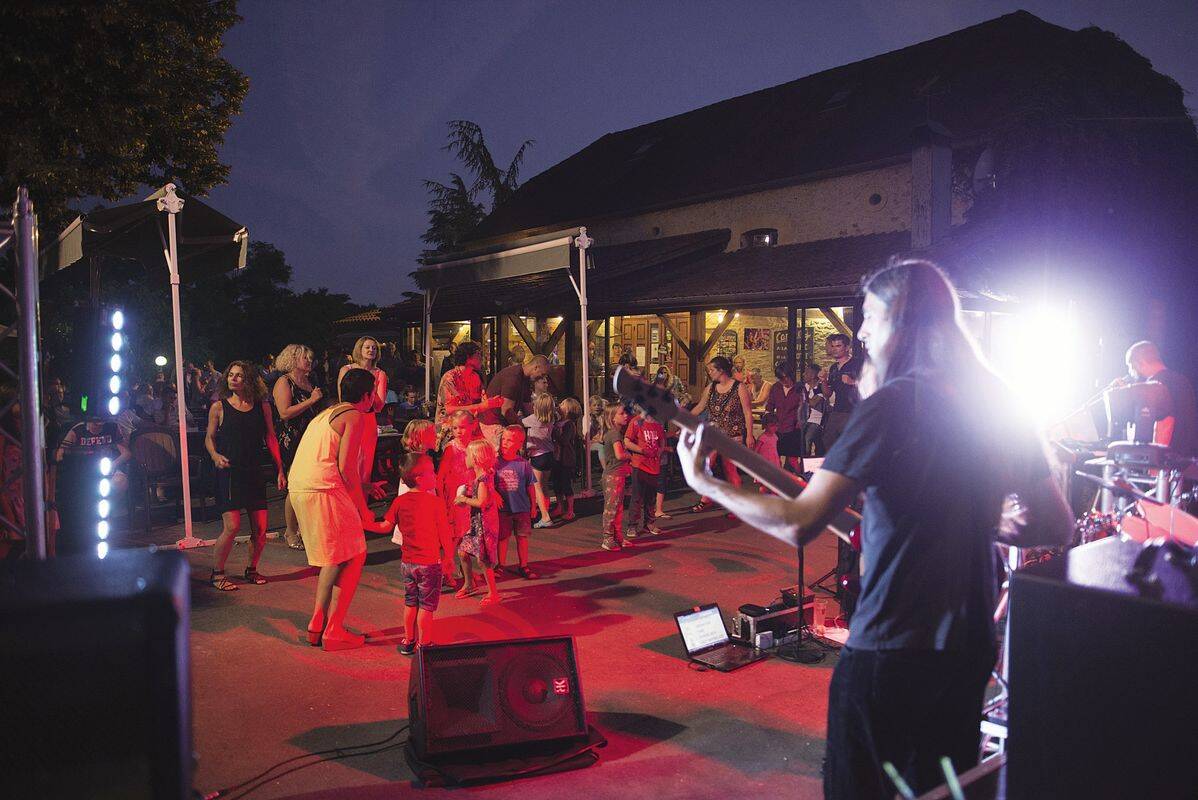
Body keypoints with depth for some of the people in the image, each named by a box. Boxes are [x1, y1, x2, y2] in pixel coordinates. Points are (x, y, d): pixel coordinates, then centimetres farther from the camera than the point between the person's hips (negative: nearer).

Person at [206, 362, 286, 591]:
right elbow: (209, 438, 8)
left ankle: (252, 569, 25)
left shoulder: (262, 406, 5)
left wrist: (280, 470, 7)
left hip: (254, 473, 3)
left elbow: (271, 439, 9)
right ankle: (217, 573, 8)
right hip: (229, 473, -3)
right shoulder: (219, 407, 0)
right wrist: (216, 456, -13)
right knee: (232, 526, -11)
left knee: (260, 528, 2)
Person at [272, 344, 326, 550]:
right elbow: (285, 413, -18)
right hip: (291, 442, -7)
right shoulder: (284, 382, -5)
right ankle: (290, 532, 5)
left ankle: (303, 527, 16)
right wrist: (311, 400, -16)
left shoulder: (309, 382, 18)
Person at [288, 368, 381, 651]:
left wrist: (362, 487, 32)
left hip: (299, 488, 9)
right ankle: (333, 632, 1)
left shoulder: (326, 414, 23)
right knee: (352, 557, 1)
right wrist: (363, 509, -5)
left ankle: (318, 625, 23)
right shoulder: (355, 417, -5)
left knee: (332, 558, 22)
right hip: (323, 490, -9)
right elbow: (346, 467, -13)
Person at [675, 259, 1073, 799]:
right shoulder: (998, 403, 4)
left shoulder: (891, 403, -18)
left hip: (889, 650, -7)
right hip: (970, 647, 7)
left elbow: (797, 524, -24)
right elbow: (1058, 526, 10)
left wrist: (703, 482, -12)